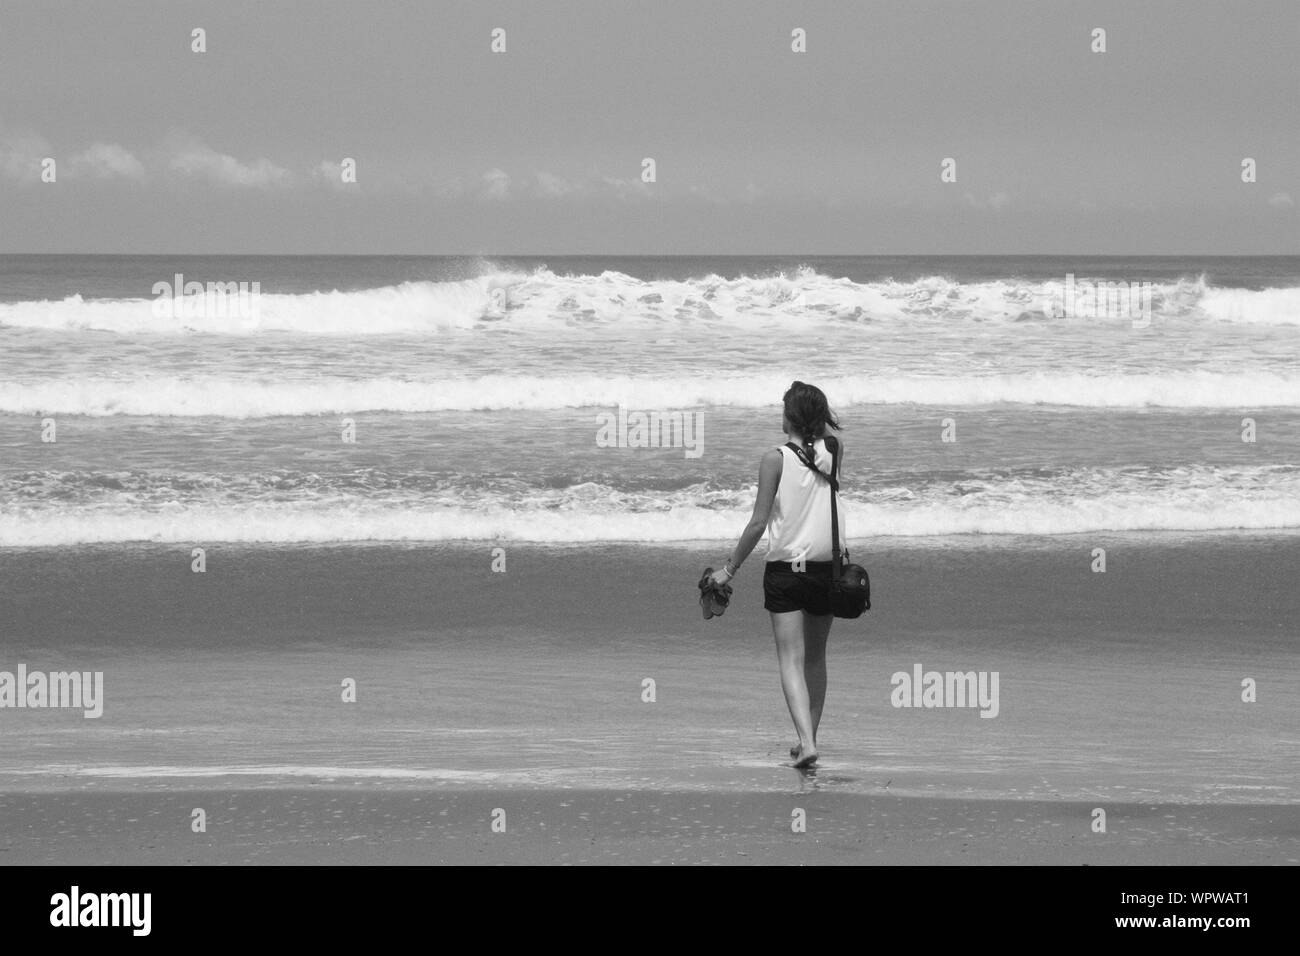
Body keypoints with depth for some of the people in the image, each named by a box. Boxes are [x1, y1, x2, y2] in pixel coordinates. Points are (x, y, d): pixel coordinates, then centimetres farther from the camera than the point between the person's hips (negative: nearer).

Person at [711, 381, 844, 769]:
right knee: (815, 658, 19)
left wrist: (730, 569, -4)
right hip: (826, 568, 4)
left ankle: (807, 742, -22)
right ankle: (808, 737, 26)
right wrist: (819, 421, 13)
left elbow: (758, 523, -12)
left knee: (791, 661, -5)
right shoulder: (833, 452, -1)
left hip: (785, 570, -4)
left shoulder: (776, 459, -10)